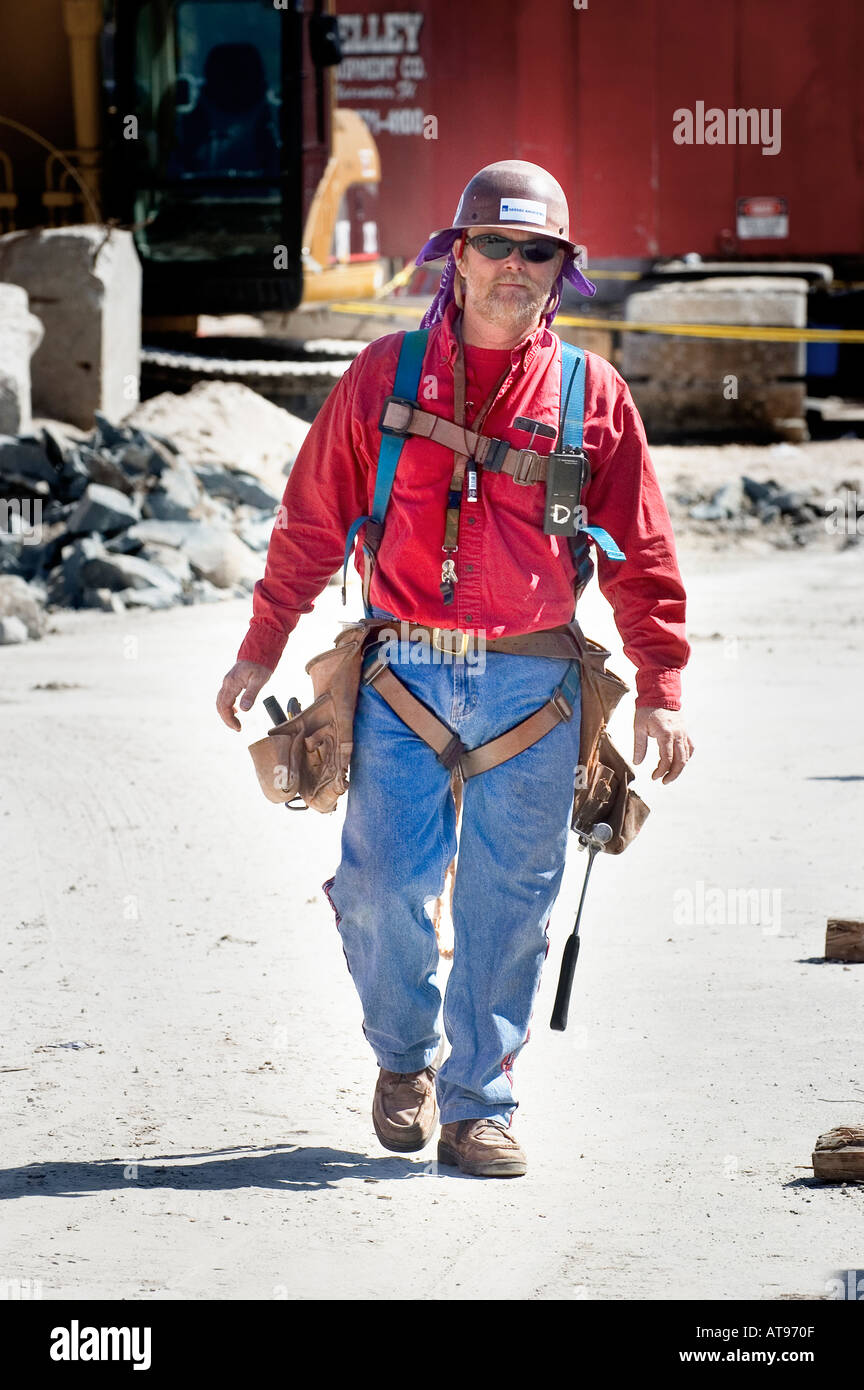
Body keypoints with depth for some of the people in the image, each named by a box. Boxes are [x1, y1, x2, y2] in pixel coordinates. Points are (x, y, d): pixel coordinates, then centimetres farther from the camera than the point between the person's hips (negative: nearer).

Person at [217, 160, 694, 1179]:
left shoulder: (593, 395, 5)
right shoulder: (385, 376, 5)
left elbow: (640, 555, 7)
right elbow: (312, 520, 10)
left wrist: (659, 691, 2)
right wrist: (261, 649, 10)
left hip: (530, 684, 0)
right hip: (404, 673, 0)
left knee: (509, 900, 1)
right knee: (383, 884, -5)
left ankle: (478, 1106, 12)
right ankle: (405, 1056, 21)